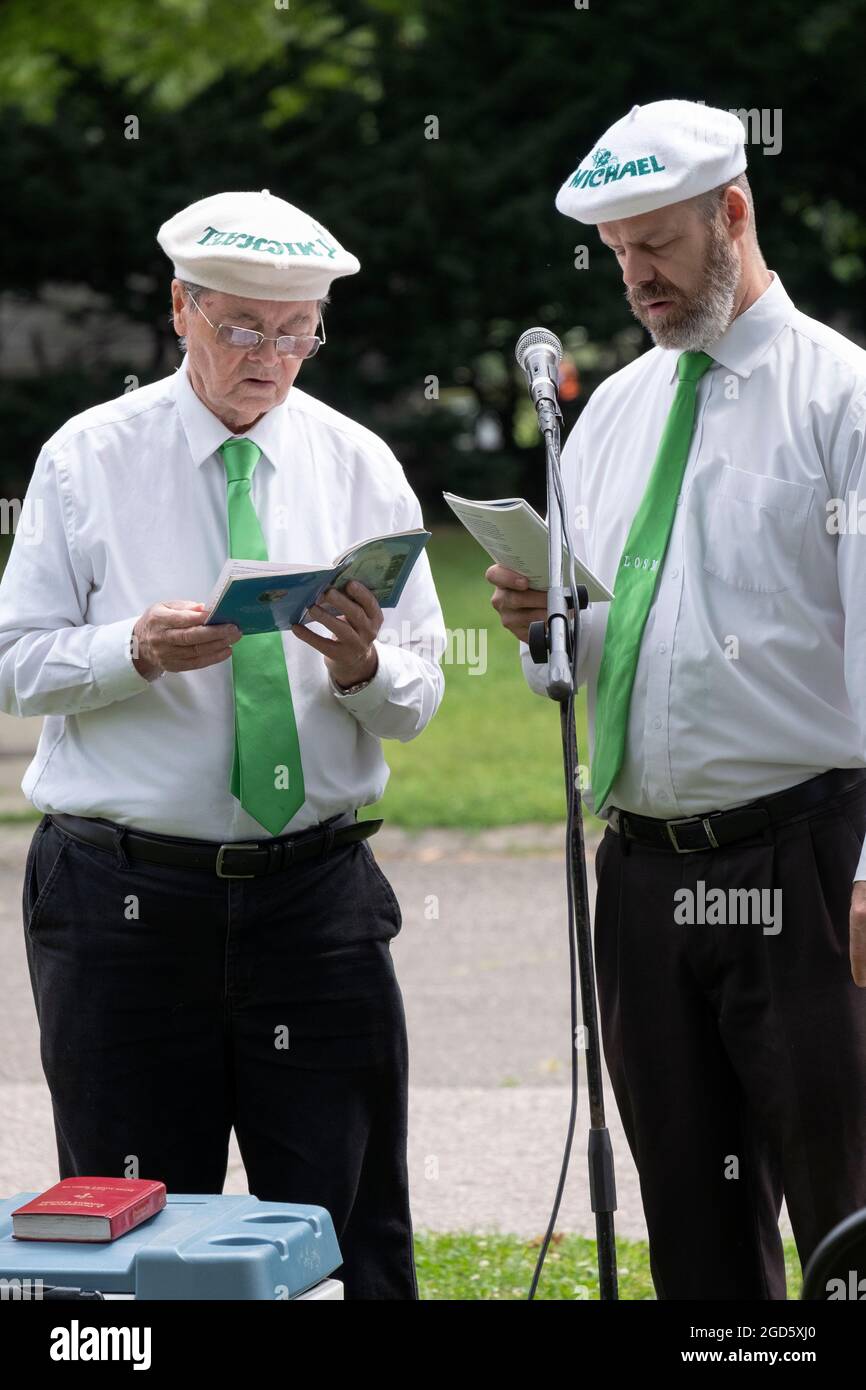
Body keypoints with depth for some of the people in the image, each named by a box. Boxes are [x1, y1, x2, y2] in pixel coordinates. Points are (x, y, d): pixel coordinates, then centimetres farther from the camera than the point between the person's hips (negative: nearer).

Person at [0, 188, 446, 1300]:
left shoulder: (359, 466, 7)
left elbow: (418, 700, 5)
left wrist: (364, 666, -17)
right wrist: (137, 651, -19)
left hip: (314, 896, 1)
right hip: (124, 898, -1)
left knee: (347, 1226, 0)